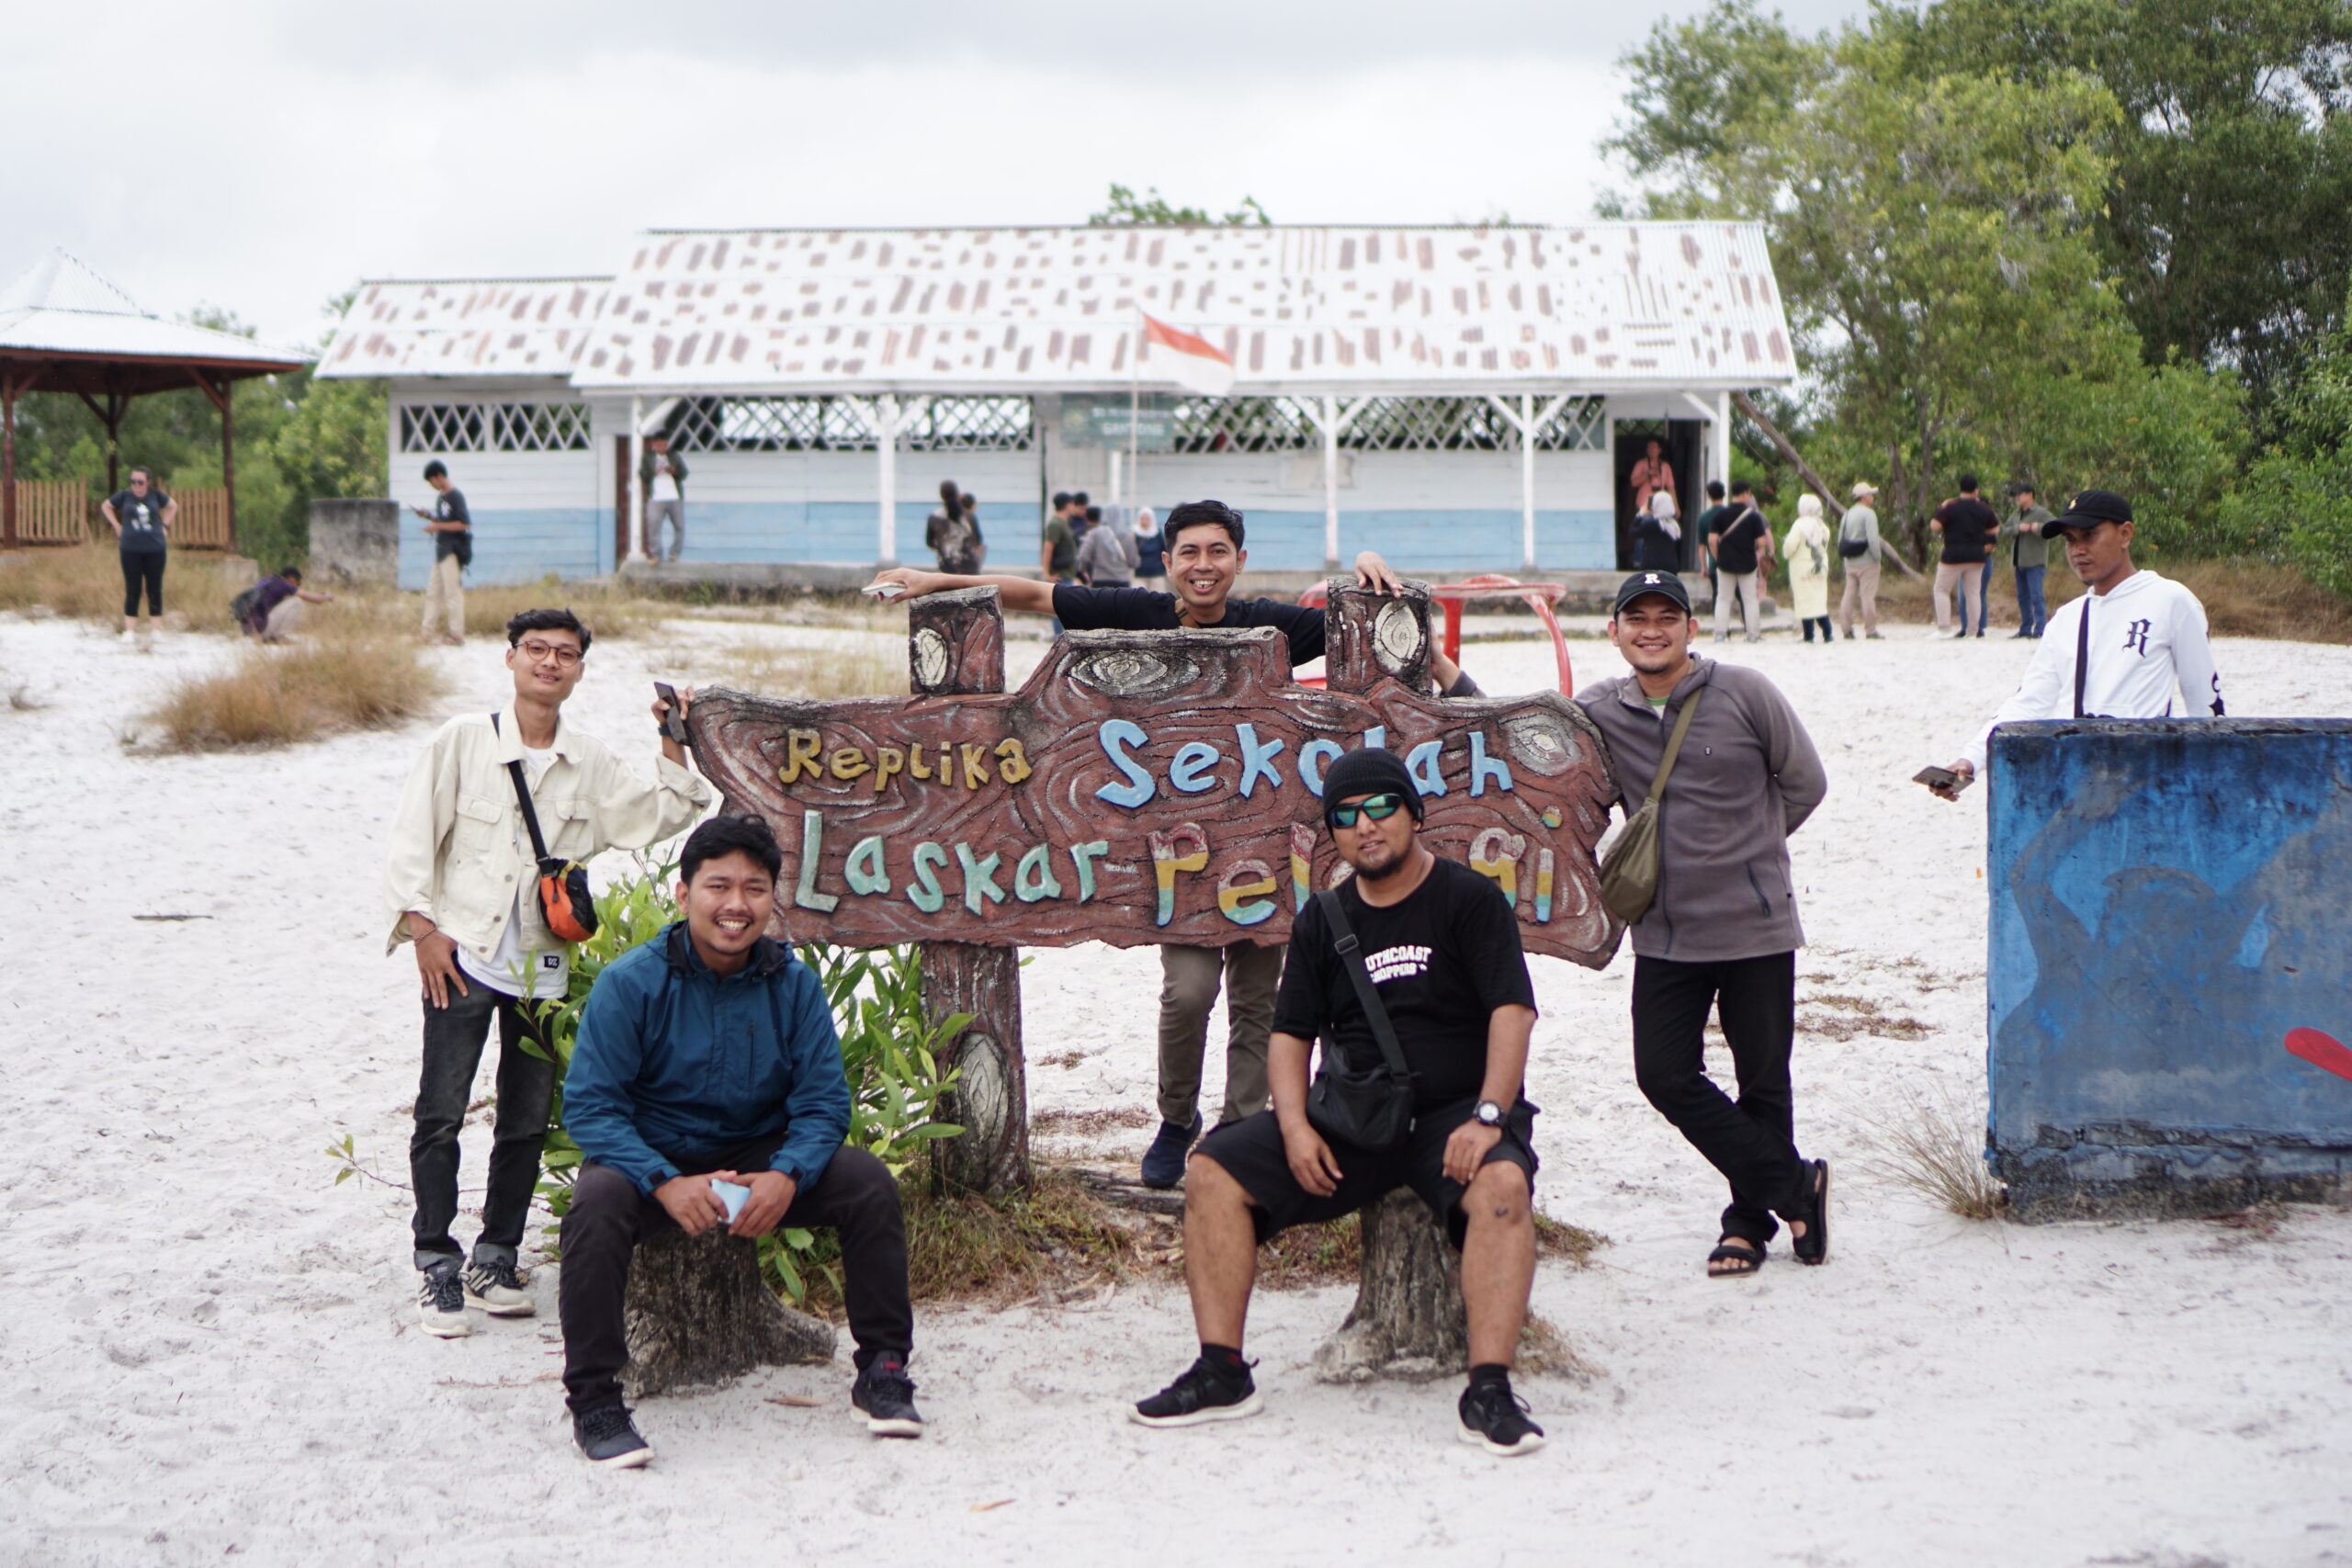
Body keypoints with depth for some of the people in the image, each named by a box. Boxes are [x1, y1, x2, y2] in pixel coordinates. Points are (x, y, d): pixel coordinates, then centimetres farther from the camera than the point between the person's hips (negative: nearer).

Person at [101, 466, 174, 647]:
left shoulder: (155, 495, 2)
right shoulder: (125, 495, -1)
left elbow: (173, 506, 21)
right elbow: (106, 506, 17)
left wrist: (164, 526, 11)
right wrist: (117, 526, 7)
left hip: (155, 549, 1)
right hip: (131, 549, -1)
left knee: (154, 590, 3)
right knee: (132, 590, -1)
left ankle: (153, 630, 10)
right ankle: (130, 630, 3)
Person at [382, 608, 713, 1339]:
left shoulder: (589, 761, 8)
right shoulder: (464, 741, -2)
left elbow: (656, 818, 14)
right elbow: (414, 835, -3)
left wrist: (672, 746, 2)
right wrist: (422, 927, -9)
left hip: (542, 963, 4)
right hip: (463, 952, -4)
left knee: (527, 1123, 7)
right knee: (441, 1114, -7)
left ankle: (495, 1261, 19)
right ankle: (437, 1267, 1)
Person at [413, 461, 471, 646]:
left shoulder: (456, 496, -13)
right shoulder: (440, 497, 14)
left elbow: (464, 524, -18)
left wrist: (438, 526, -17)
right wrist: (428, 516, 9)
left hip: (453, 551, -10)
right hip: (441, 551, 10)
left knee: (452, 592, -7)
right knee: (433, 591, 10)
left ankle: (456, 634, -4)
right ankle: (427, 632, 14)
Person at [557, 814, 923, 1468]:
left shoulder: (793, 984, -5)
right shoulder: (629, 983, -14)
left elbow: (823, 1099, -5)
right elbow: (589, 1105, -17)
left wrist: (786, 1175, -26)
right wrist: (666, 1183, -31)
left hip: (759, 1159, 3)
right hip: (652, 1159, -3)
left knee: (869, 1182, -18)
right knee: (597, 1202, -35)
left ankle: (883, 1369, -5)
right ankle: (592, 1398, -23)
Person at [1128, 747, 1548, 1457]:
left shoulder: (1469, 899, 0)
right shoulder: (1323, 921, 14)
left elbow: (1512, 1011, -9)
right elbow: (1290, 1034, 13)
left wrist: (1487, 1117, -22)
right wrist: (1295, 1126, -5)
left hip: (1455, 1113, -4)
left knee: (1501, 1186, -37)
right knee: (1213, 1171, -12)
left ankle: (1489, 1388, -37)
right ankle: (1222, 1371, -8)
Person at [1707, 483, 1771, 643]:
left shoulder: (1721, 514, -3)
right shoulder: (1754, 516, -6)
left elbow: (1712, 540, -9)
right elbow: (1761, 542, -7)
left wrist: (1718, 557, 4)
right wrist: (1757, 554, 12)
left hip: (1725, 563, 1)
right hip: (1748, 563, -1)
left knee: (1723, 599, 8)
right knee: (1750, 599, 7)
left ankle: (1720, 633, 2)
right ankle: (1753, 633, 5)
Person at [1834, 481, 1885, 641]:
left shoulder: (1848, 514, 13)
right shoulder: (1868, 514, -12)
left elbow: (1840, 539, 14)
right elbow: (1872, 538, -20)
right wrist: (1878, 557, -11)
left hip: (1850, 562, 8)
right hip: (1866, 561, -7)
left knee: (1849, 595, 8)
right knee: (1868, 596, -5)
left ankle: (1846, 630, 8)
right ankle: (1870, 631, -4)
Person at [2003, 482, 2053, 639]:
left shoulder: (2041, 513, -3)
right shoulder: (2015, 514, 17)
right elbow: (2004, 532, 7)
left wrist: (2038, 528, -20)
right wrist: (2018, 528, -9)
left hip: (2035, 563, -7)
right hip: (2019, 562, 7)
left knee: (2036, 596, -12)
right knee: (2023, 597, 11)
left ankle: (2040, 628, -12)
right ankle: (2025, 628, 17)